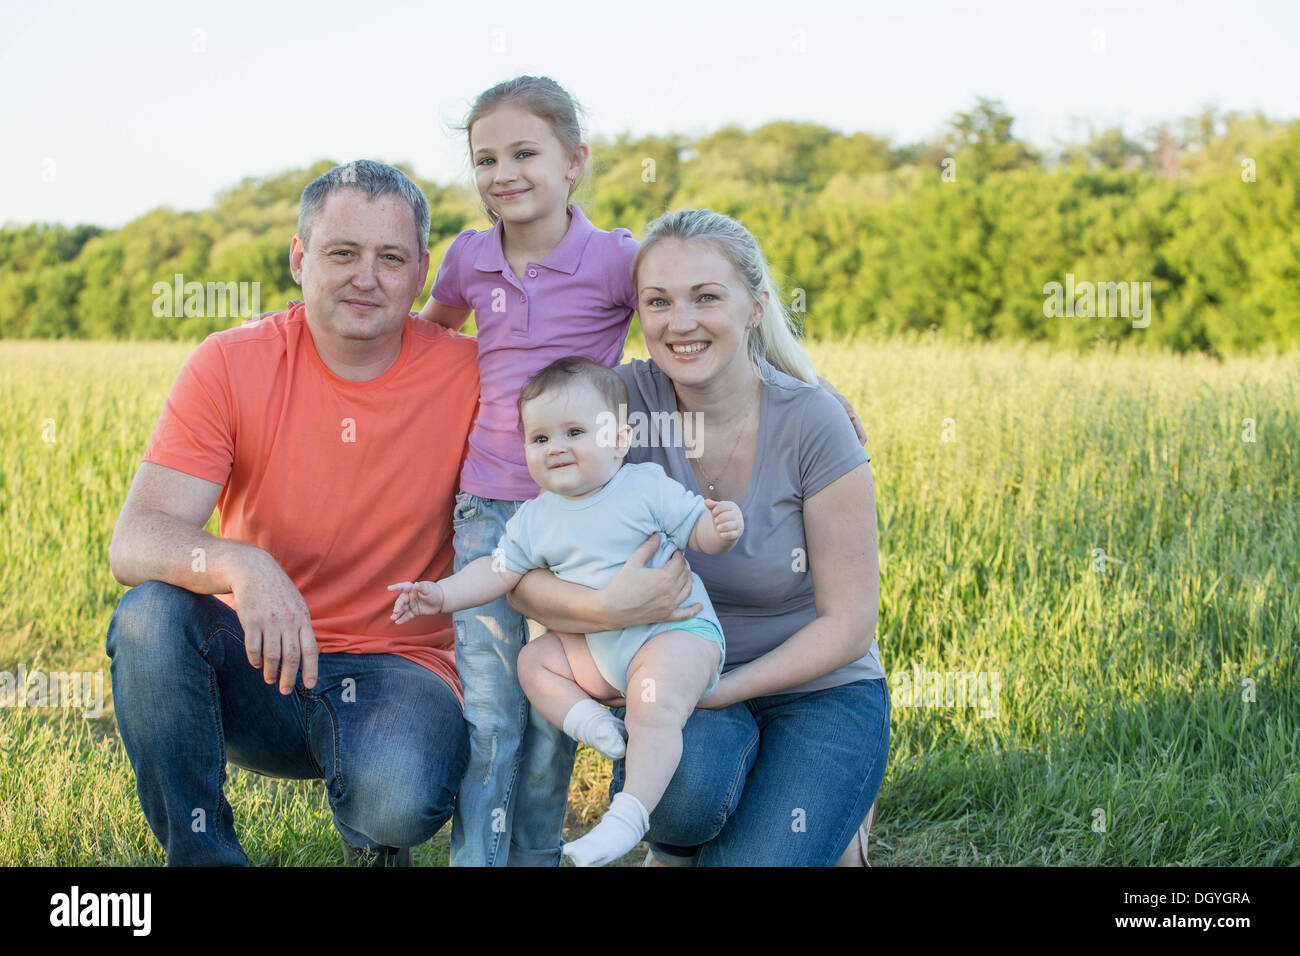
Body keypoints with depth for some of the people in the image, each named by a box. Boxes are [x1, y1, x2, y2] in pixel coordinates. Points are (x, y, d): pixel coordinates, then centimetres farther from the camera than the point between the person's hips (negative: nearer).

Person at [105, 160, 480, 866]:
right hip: (260, 656, 1)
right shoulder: (231, 365, -8)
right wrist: (240, 565, -39)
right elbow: (134, 543, -18)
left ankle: (372, 842, 7)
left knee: (399, 799, -33)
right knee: (151, 614, -30)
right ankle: (201, 854, -9)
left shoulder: (467, 376, -7)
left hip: (396, 667, -1)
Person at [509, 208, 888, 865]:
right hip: (681, 687, 2)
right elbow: (521, 576, -14)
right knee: (684, 781, -33)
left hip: (816, 689, -1)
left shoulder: (812, 424, -16)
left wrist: (714, 692, -21)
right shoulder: (624, 402, -11)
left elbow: (848, 625, -12)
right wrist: (604, 609, -36)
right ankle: (675, 848, 2)